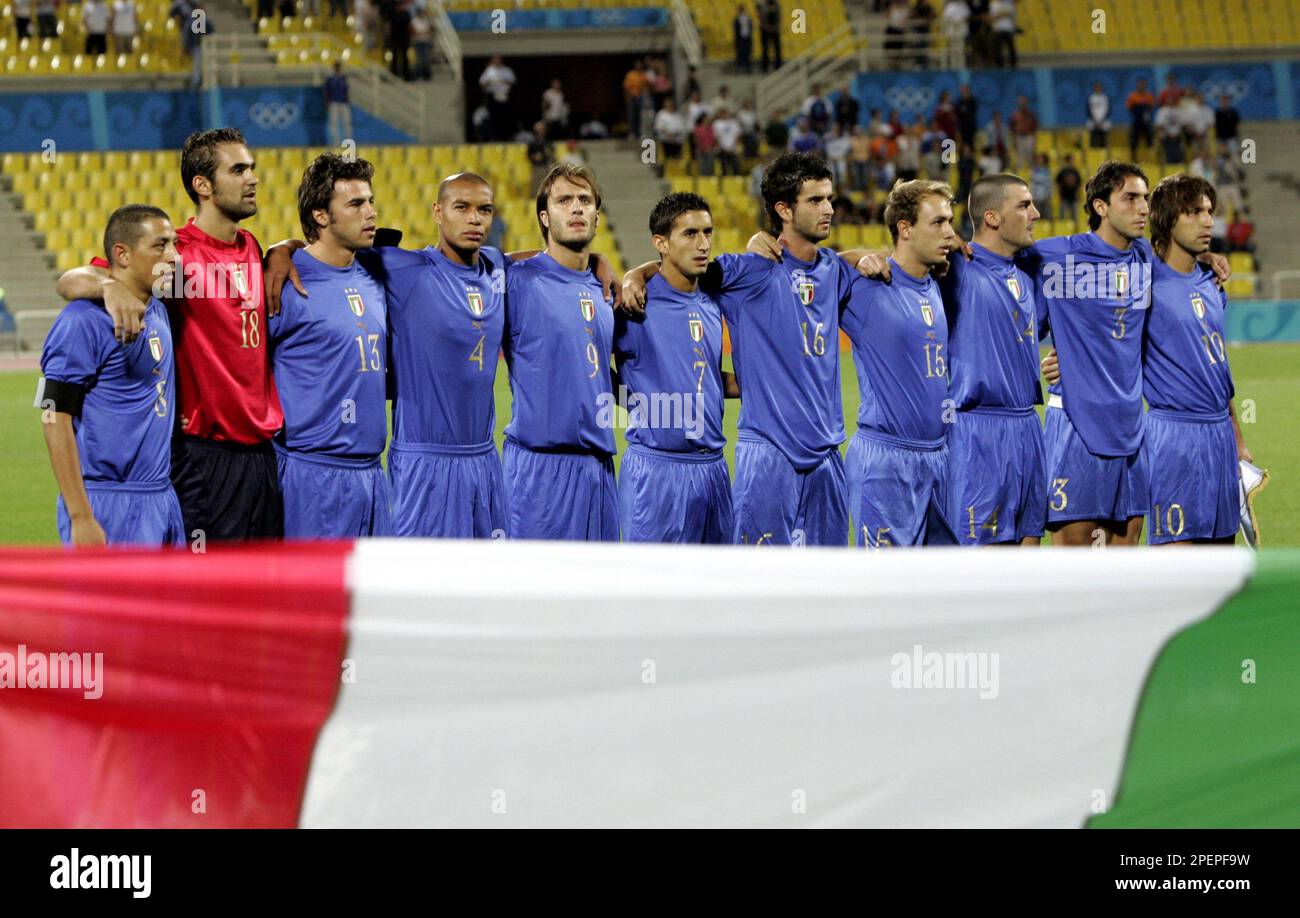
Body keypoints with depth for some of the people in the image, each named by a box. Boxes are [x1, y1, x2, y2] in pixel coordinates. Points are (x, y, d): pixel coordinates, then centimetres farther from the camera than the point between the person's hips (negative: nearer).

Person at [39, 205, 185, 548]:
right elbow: (56, 419, -16)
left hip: (162, 496, 8)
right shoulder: (84, 321, -12)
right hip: (110, 505, -8)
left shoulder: (158, 312, 14)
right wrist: (80, 517, -20)